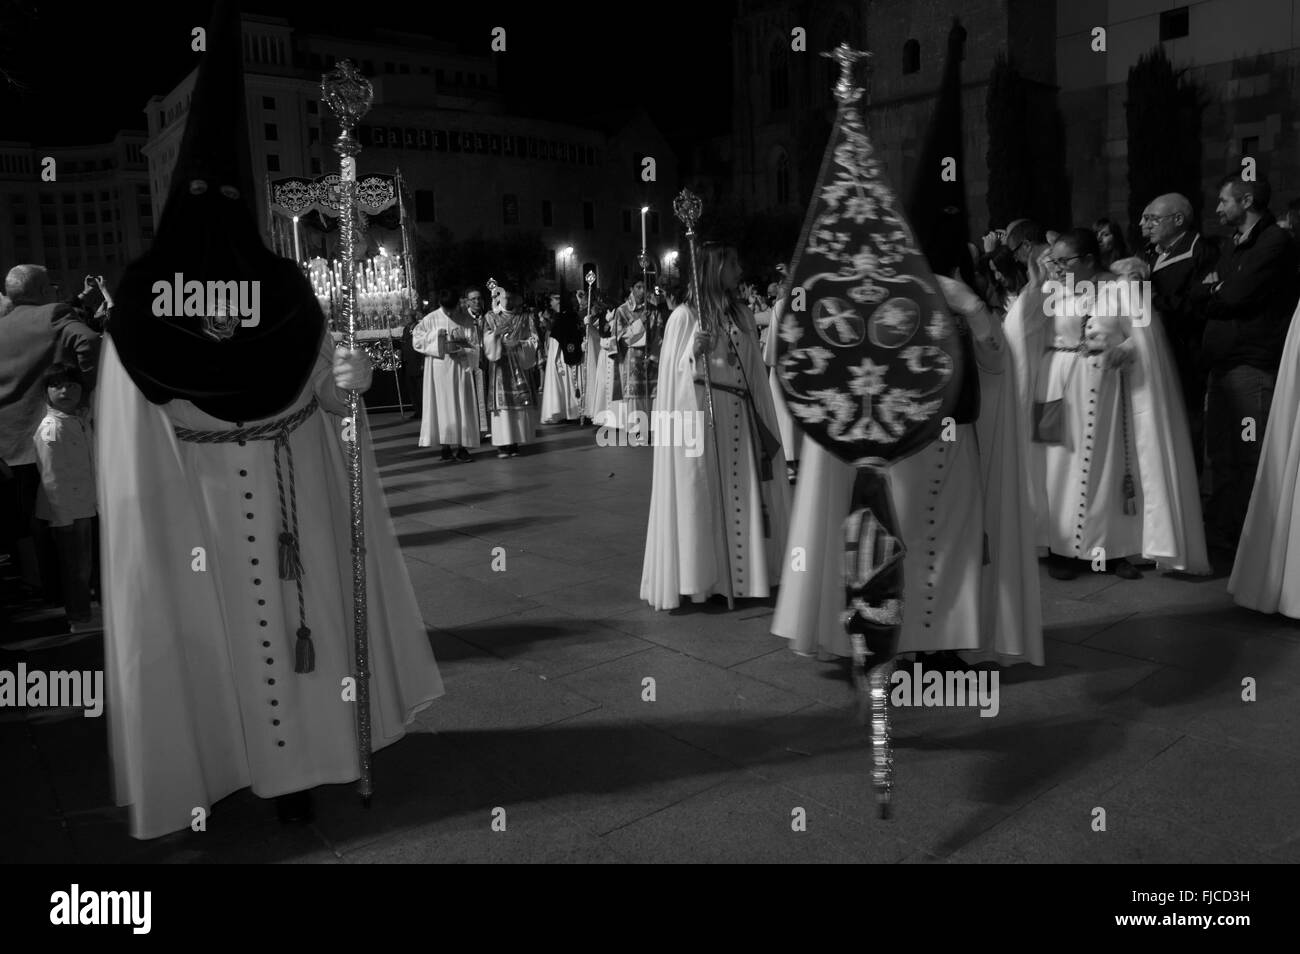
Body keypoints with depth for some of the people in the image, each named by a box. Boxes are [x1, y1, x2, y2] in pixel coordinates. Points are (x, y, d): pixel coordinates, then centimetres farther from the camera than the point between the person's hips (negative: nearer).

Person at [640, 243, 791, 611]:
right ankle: (694, 580, 7)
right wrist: (694, 351, -21)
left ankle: (738, 574, 16)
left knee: (739, 495, 6)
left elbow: (754, 371, 13)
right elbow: (674, 371, -3)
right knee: (698, 497, -1)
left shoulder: (741, 315, 10)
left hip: (738, 417, 5)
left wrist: (763, 419, 9)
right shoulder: (684, 317, -3)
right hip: (698, 414, -5)